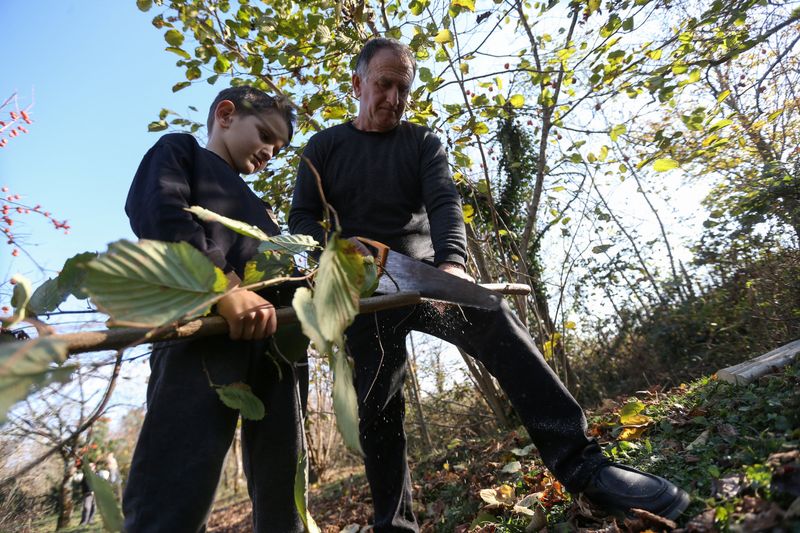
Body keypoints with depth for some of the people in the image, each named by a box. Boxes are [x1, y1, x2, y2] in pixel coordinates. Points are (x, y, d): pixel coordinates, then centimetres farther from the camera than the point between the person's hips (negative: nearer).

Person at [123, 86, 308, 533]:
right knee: (176, 495, -11)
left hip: (276, 338, 7)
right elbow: (158, 212, -5)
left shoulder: (260, 210, 36)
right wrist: (225, 286, -18)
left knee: (281, 491, 6)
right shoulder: (181, 149, 17)